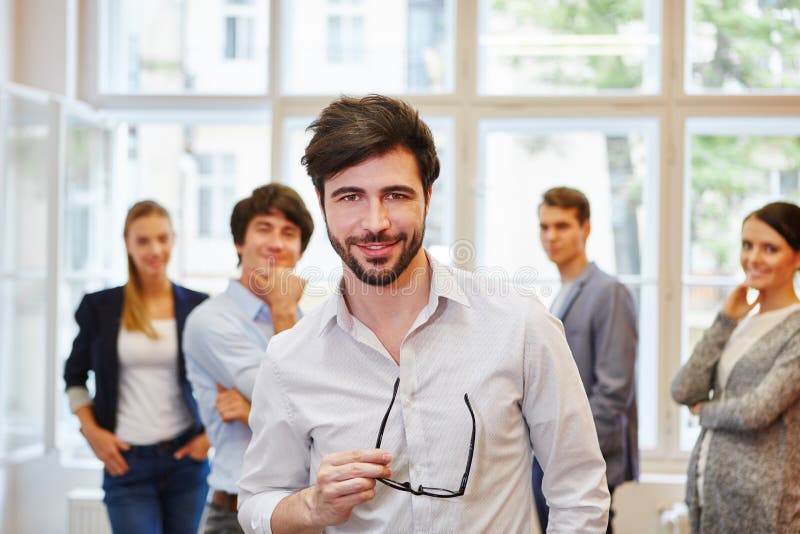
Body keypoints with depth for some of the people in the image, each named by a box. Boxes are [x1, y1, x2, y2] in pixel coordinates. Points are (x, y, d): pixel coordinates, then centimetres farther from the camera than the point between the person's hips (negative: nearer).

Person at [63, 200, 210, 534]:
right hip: (127, 461, -1)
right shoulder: (100, 307, 2)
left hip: (186, 457, 1)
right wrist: (91, 430, 0)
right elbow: (74, 376, 13)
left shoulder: (197, 307, 3)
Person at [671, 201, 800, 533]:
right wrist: (725, 321, -2)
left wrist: (705, 411, 1)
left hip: (762, 502, -6)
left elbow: (758, 410, -18)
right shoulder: (740, 324, 12)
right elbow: (683, 391, 0)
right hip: (708, 490, 6)